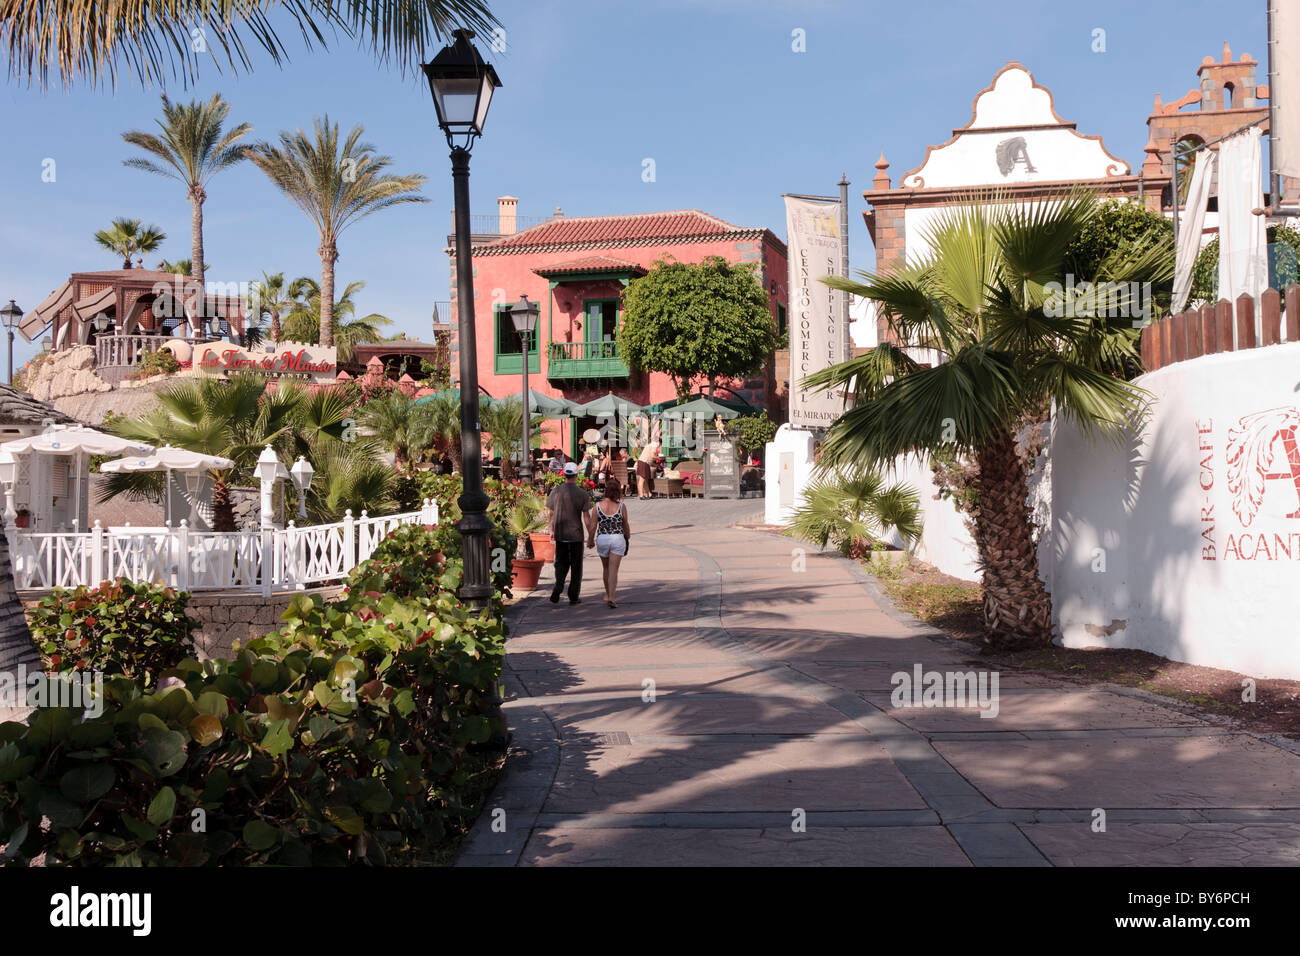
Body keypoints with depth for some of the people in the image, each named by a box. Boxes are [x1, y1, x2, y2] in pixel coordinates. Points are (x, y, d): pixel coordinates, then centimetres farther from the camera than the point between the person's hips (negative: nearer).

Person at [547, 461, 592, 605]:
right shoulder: (582, 494, -8)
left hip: (560, 534, 2)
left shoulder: (556, 491, -2)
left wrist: (552, 530, 16)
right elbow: (586, 517, -9)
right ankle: (573, 597, 14)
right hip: (576, 534, -2)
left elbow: (551, 513, 4)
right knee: (576, 566, 10)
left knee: (561, 563, 14)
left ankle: (557, 588, -9)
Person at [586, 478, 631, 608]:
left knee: (607, 568, 20)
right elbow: (626, 526, 2)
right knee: (614, 570, -1)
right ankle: (611, 597, -12)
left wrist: (590, 540, 12)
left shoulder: (597, 507, -6)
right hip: (618, 539, -2)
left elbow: (592, 527, -4)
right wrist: (628, 537, 20)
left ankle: (607, 594, 32)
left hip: (602, 539, 2)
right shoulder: (621, 506, -8)